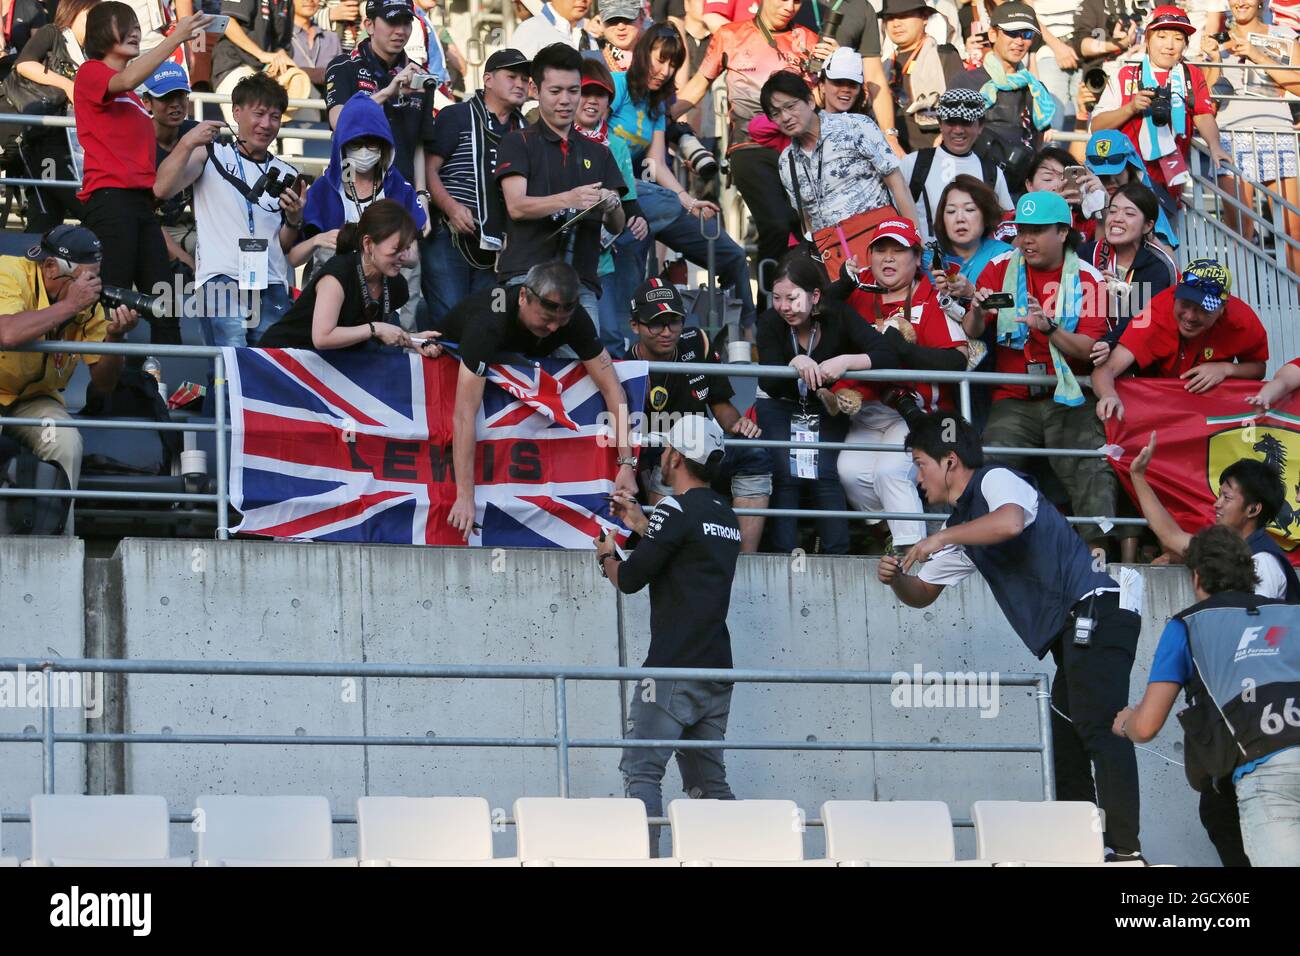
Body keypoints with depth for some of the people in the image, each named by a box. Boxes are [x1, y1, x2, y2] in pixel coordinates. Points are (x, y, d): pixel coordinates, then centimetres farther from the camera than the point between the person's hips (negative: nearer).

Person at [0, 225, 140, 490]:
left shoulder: (89, 304, -8)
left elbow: (104, 385, -6)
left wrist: (115, 336, -24)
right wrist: (70, 304, -36)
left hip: (34, 398, 4)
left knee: (66, 443, -25)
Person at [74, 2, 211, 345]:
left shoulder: (133, 97, 24)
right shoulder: (91, 73, 2)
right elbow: (126, 80, -20)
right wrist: (176, 38, -23)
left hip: (142, 201, 8)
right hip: (110, 198, -8)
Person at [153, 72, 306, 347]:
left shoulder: (286, 176, 18)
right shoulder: (212, 155, 9)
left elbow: (287, 247, 17)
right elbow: (162, 189, -6)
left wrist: (294, 220, -4)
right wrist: (188, 143, -15)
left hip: (271, 286, 4)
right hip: (220, 280, -4)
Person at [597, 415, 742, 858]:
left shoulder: (676, 509, -10)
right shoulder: (725, 515, 15)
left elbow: (630, 579, -7)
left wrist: (606, 556, 14)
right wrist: (642, 524, 38)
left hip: (673, 670, -8)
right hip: (717, 669, 8)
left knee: (641, 769, -9)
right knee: (709, 781, 11)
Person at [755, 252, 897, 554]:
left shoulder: (839, 317, -20)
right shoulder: (770, 323, -18)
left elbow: (887, 356, -29)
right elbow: (769, 383, -24)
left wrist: (846, 361, -45)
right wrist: (796, 363, -45)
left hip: (826, 408, 0)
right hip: (780, 407, 0)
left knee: (826, 474, -18)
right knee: (785, 474, -19)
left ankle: (837, 554, -14)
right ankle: (783, 552, -16)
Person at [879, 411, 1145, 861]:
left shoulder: (995, 481, -3)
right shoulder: (962, 528, 24)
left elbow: (1011, 522, -27)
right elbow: (923, 594, 29)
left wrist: (943, 537, -17)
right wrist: (896, 579, 6)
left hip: (1094, 611, -11)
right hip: (1073, 633, 11)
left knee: (1100, 731, -20)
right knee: (1067, 747, 9)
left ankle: (1127, 849, -27)